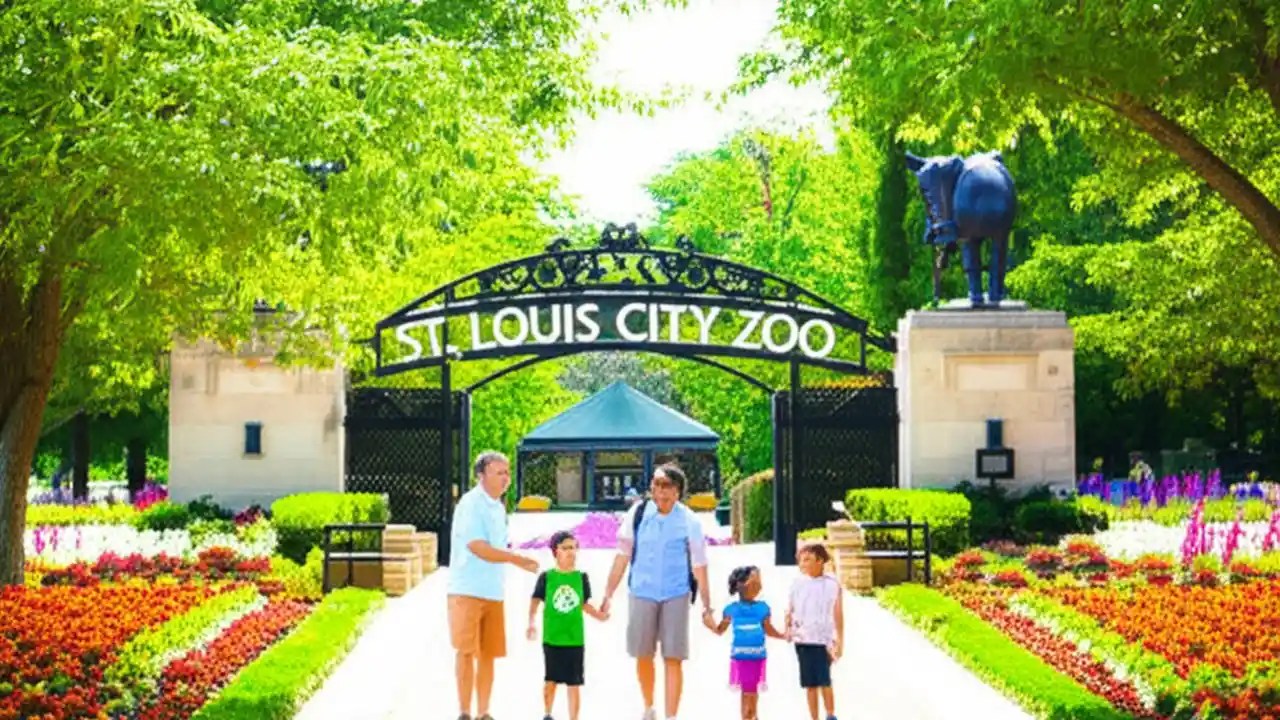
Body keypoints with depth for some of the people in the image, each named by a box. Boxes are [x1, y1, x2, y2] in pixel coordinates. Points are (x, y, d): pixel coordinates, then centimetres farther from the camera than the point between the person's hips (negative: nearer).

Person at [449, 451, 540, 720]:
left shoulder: (498, 507, 15)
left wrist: (518, 561, 8)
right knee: (467, 651, -5)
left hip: (493, 592, 7)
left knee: (488, 654, 7)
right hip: (468, 590, -7)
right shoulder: (471, 504, -12)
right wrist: (516, 558, -17)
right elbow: (477, 547, -20)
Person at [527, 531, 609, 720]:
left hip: (575, 639, 1)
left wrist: (599, 615, -1)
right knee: (551, 681, 14)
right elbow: (535, 601, 1)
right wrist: (532, 623, -9)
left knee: (574, 683, 1)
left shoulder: (581, 577, 1)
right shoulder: (547, 577, -5)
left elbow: (584, 604, 11)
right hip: (552, 638, -1)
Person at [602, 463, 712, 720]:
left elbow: (699, 565, -1)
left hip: (676, 595, -2)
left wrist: (706, 605, -2)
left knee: (673, 658, -5)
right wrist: (608, 594, 2)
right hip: (642, 593, 2)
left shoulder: (689, 521, -5)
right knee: (643, 655, 11)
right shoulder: (638, 513, -2)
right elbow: (623, 556, 4)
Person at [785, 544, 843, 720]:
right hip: (802, 640, 3)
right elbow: (790, 610, 9)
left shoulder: (832, 585, -2)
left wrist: (839, 641, -5)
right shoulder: (798, 583, 6)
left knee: (824, 681, -10)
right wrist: (788, 628, -8)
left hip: (823, 640, -3)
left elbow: (838, 614, -2)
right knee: (810, 684, 7)